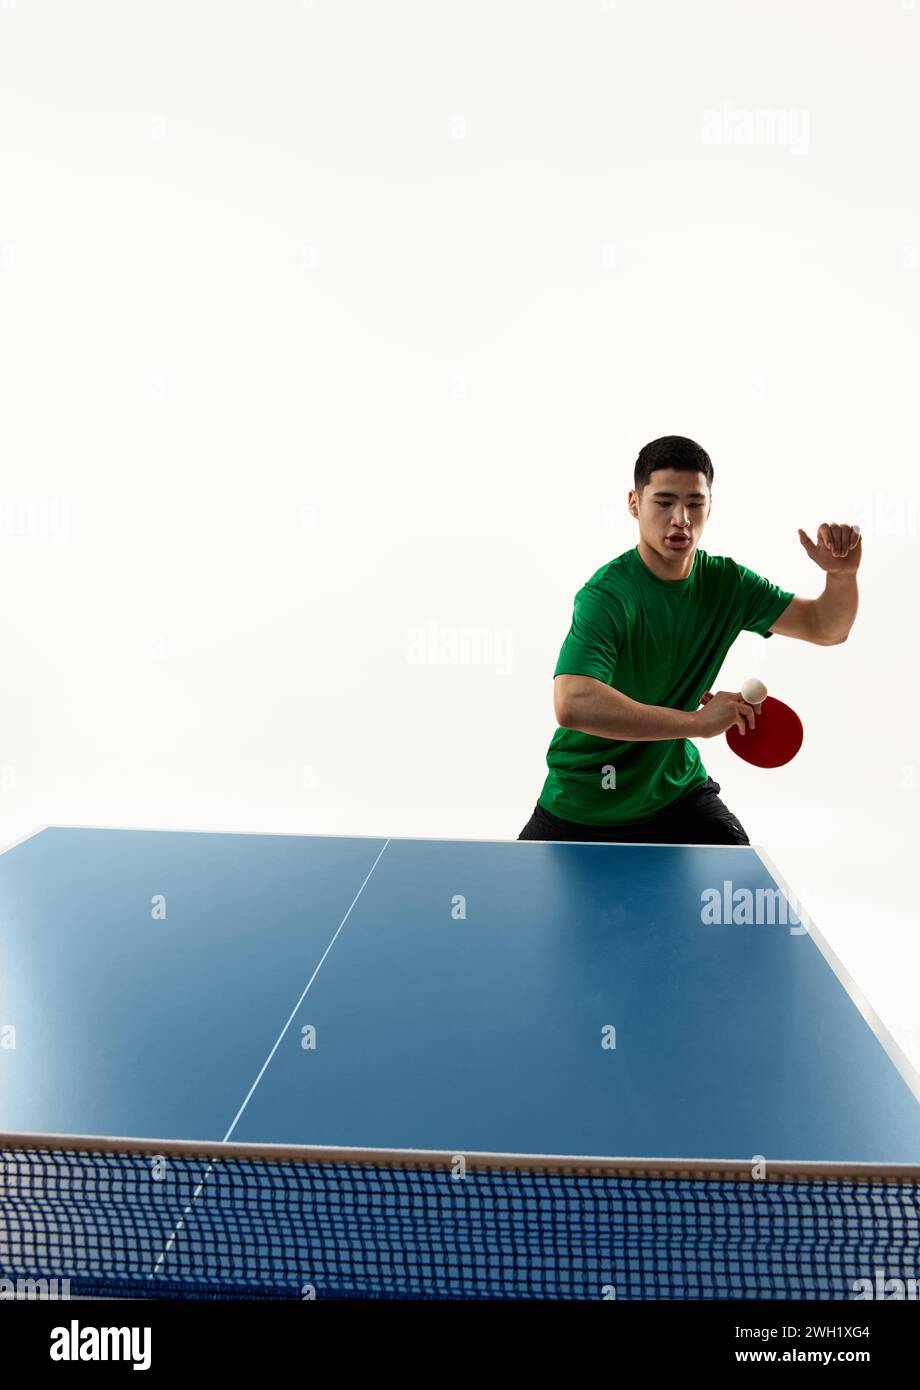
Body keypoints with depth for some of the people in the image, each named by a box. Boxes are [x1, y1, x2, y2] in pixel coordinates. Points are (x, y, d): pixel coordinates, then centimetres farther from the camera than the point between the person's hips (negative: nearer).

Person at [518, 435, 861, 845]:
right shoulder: (606, 596, -26)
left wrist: (842, 573, -19)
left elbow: (825, 628, 3)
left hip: (675, 790, 4)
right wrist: (698, 722, -40)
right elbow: (573, 704, -41)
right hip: (583, 807, -4)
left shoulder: (726, 582, -4)